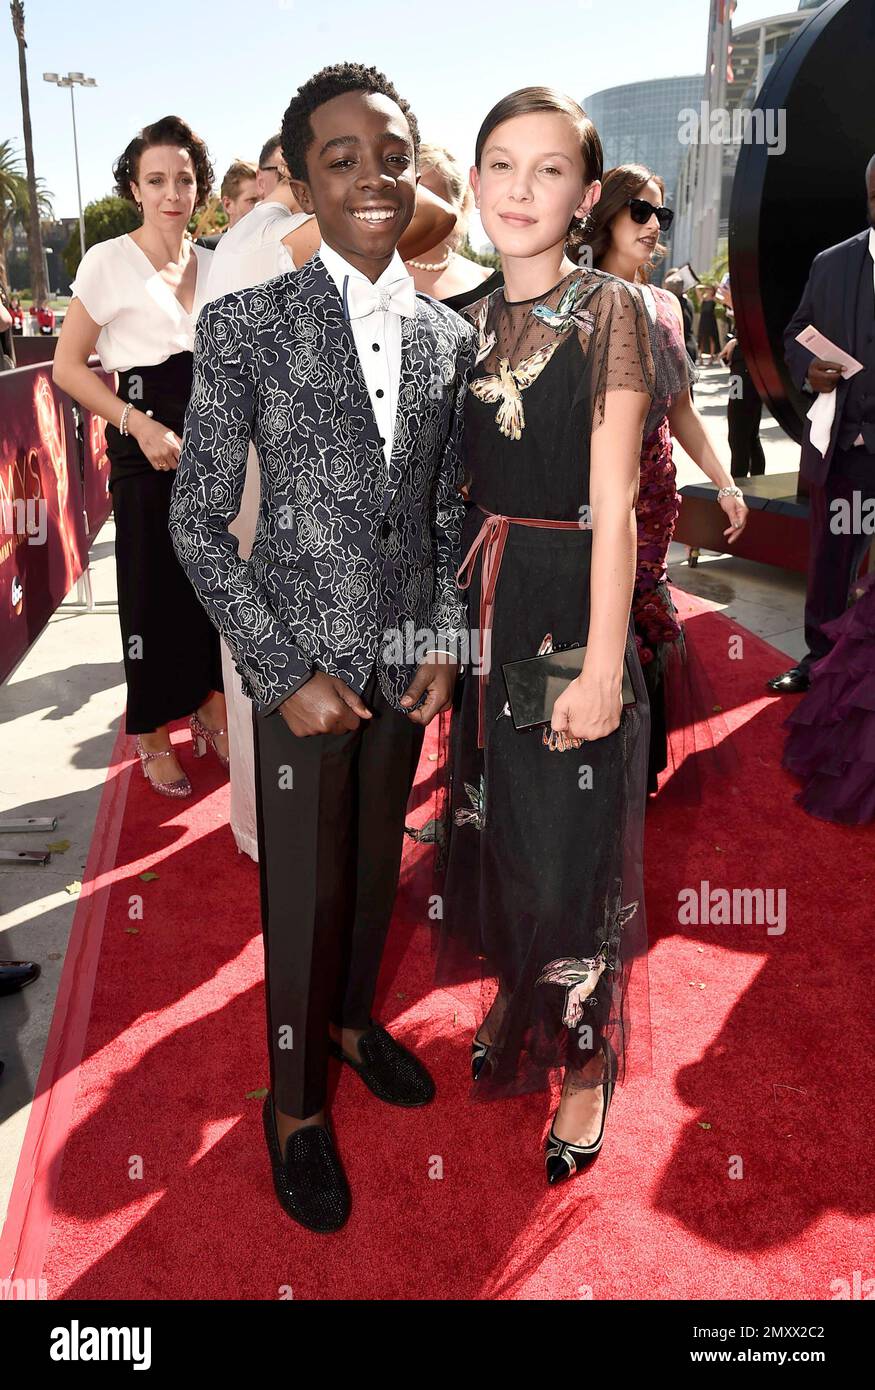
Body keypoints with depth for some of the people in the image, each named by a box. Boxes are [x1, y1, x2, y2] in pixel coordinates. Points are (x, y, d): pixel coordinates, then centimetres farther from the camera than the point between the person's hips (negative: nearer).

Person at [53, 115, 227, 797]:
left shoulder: (214, 262, 10)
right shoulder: (109, 261, -4)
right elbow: (69, 366, -6)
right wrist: (138, 424, -17)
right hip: (146, 440, -4)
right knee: (154, 585, 1)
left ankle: (212, 709, 26)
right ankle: (152, 736, 16)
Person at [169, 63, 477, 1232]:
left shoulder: (449, 338, 2)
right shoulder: (244, 325, -11)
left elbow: (447, 511, 10)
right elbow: (197, 523, -10)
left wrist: (446, 642, -1)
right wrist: (286, 673, -14)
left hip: (406, 666, 4)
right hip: (301, 665, -4)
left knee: (376, 868, 20)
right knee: (303, 895, 9)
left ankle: (353, 1020, 47)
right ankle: (295, 1100, 32)